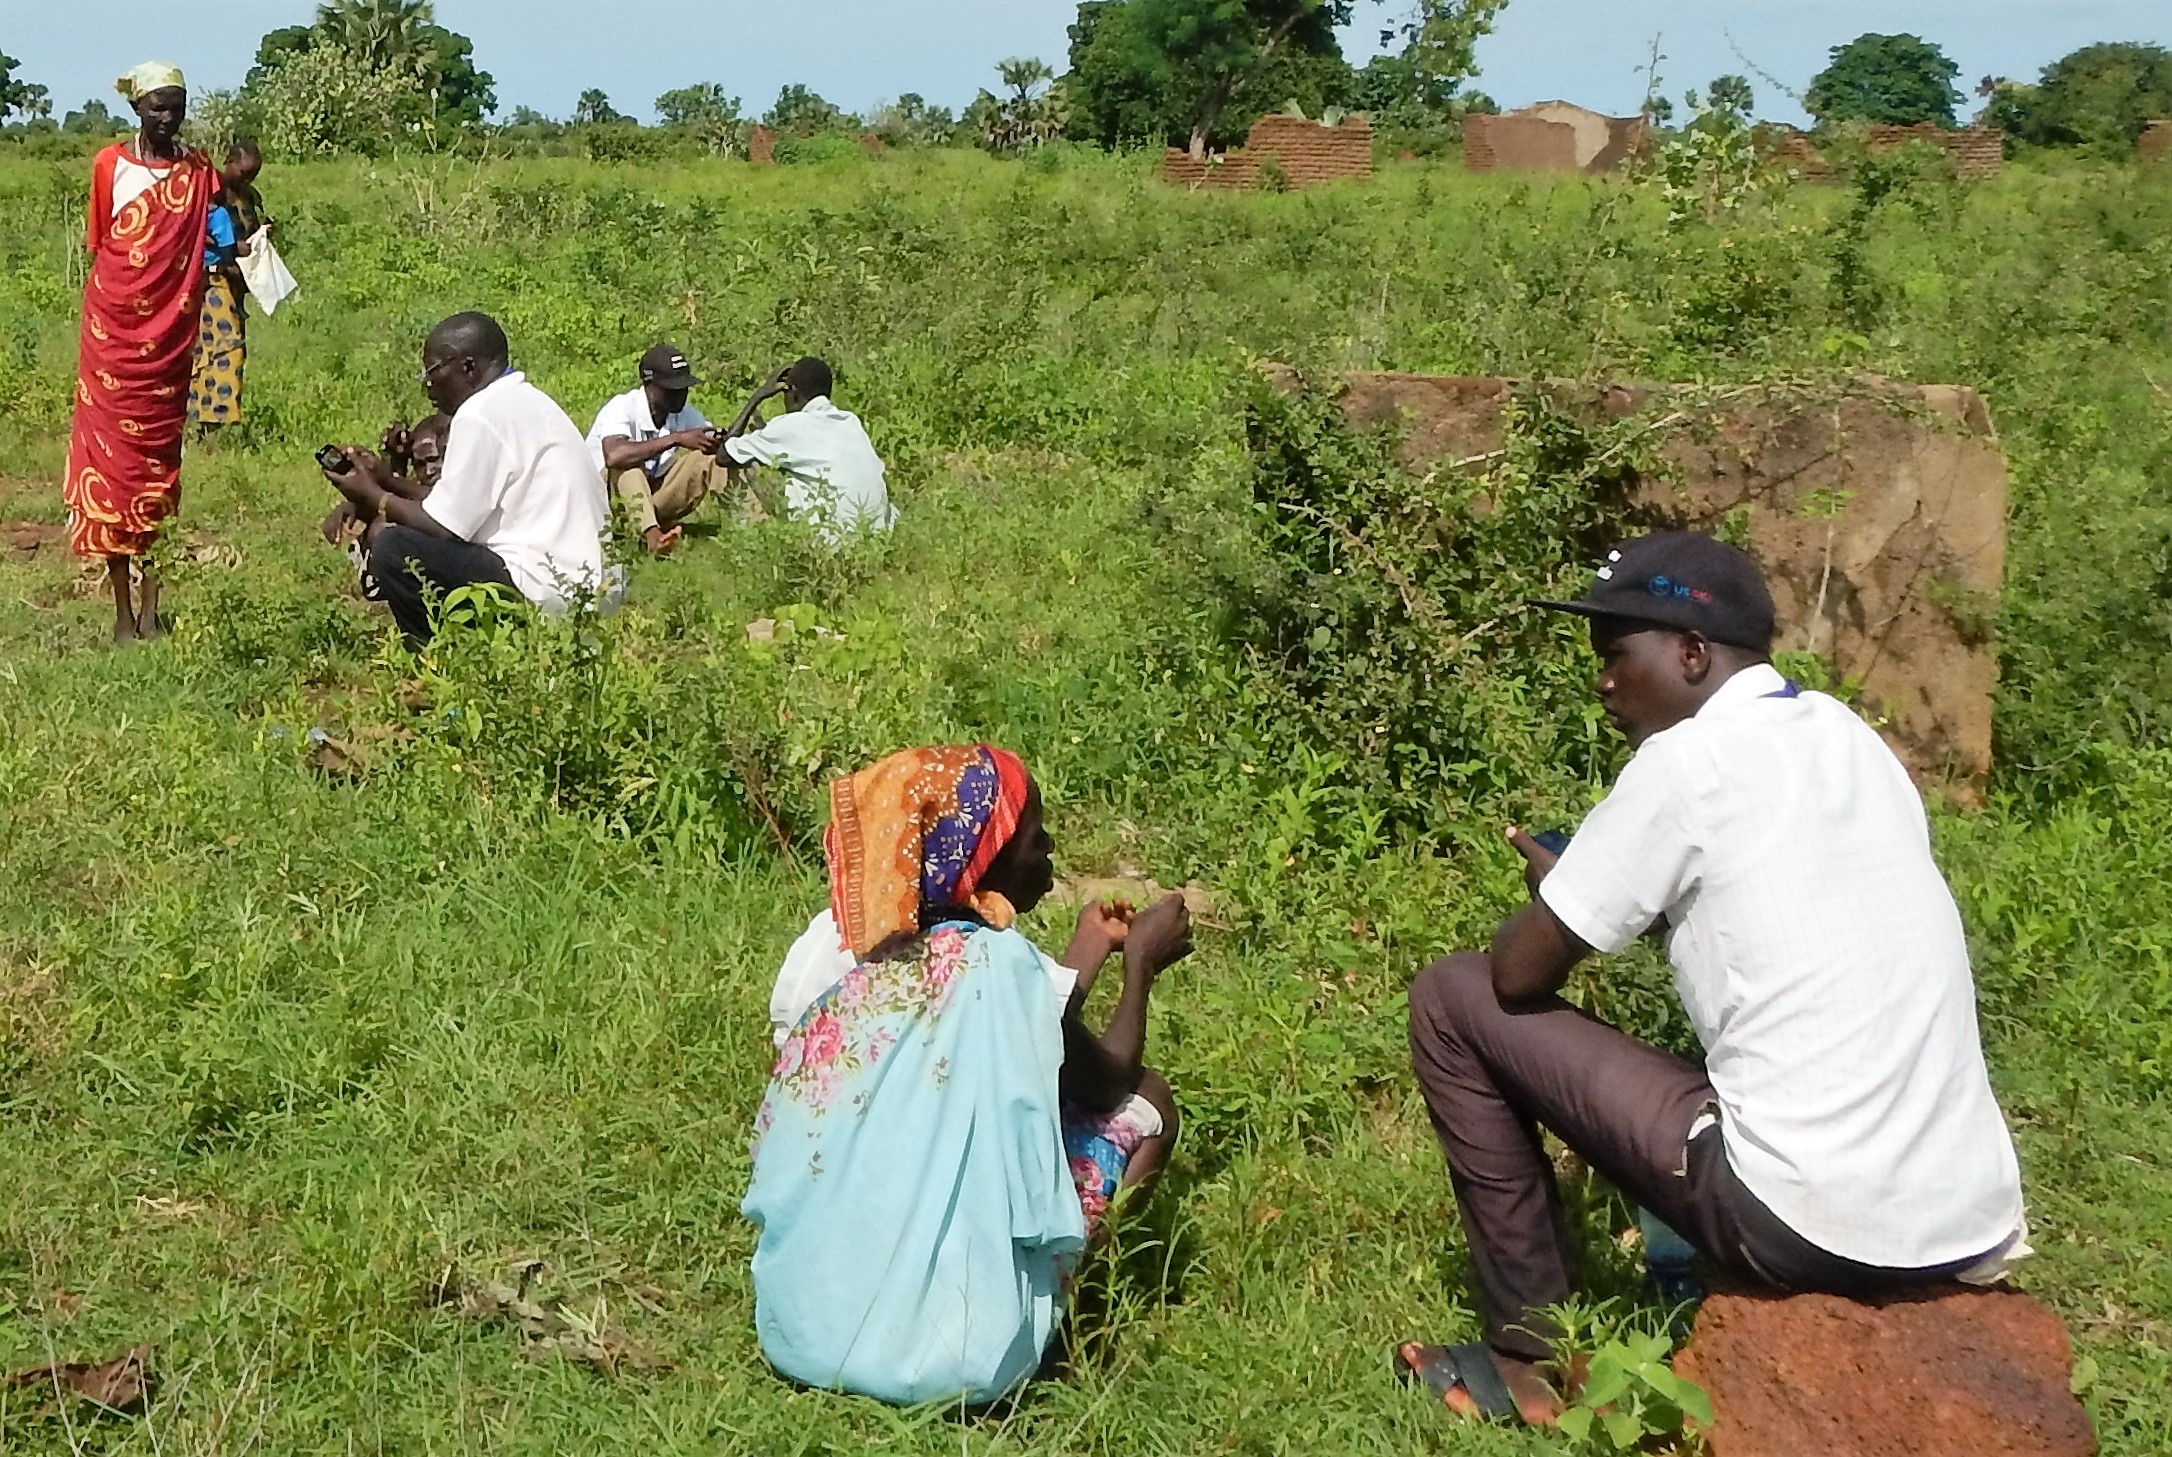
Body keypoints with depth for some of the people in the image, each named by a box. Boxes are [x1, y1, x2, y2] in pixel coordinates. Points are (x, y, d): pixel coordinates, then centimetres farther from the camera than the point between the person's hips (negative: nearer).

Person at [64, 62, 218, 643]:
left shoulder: (198, 170, 6)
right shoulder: (109, 165, 2)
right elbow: (97, 248, 6)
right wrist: (101, 320, 2)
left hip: (169, 338, 1)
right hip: (114, 331, -1)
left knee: (159, 464, 2)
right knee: (112, 458, 0)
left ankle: (151, 609, 5)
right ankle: (122, 610, 5)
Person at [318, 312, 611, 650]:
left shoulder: (481, 414, -11)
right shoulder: (526, 401, 18)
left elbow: (444, 526, -11)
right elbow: (462, 509, 19)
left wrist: (374, 497, 4)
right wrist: (386, 481, 19)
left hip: (543, 591, -10)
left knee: (393, 549, -9)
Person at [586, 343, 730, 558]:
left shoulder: (684, 413, -1)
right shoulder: (622, 408, -22)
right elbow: (614, 456, -42)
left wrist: (723, 443, -33)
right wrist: (675, 439, -40)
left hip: (652, 502, 6)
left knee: (709, 458, -13)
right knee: (630, 463, -36)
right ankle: (652, 536, -55)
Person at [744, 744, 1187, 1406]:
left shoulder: (833, 948, 1)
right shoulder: (999, 964, -16)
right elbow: (1108, 1080, 4)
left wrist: (1089, 951, 25)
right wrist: (1141, 963, 19)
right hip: (948, 1356, -6)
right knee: (1144, 1101, 10)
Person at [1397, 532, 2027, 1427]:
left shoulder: (1688, 759, -9)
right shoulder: (1849, 737, 13)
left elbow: (1519, 973, -3)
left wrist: (1551, 889, 19)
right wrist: (1582, 890, 26)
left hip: (1814, 1228, -8)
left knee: (1452, 1003, 4)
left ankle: (1529, 1355, 12)